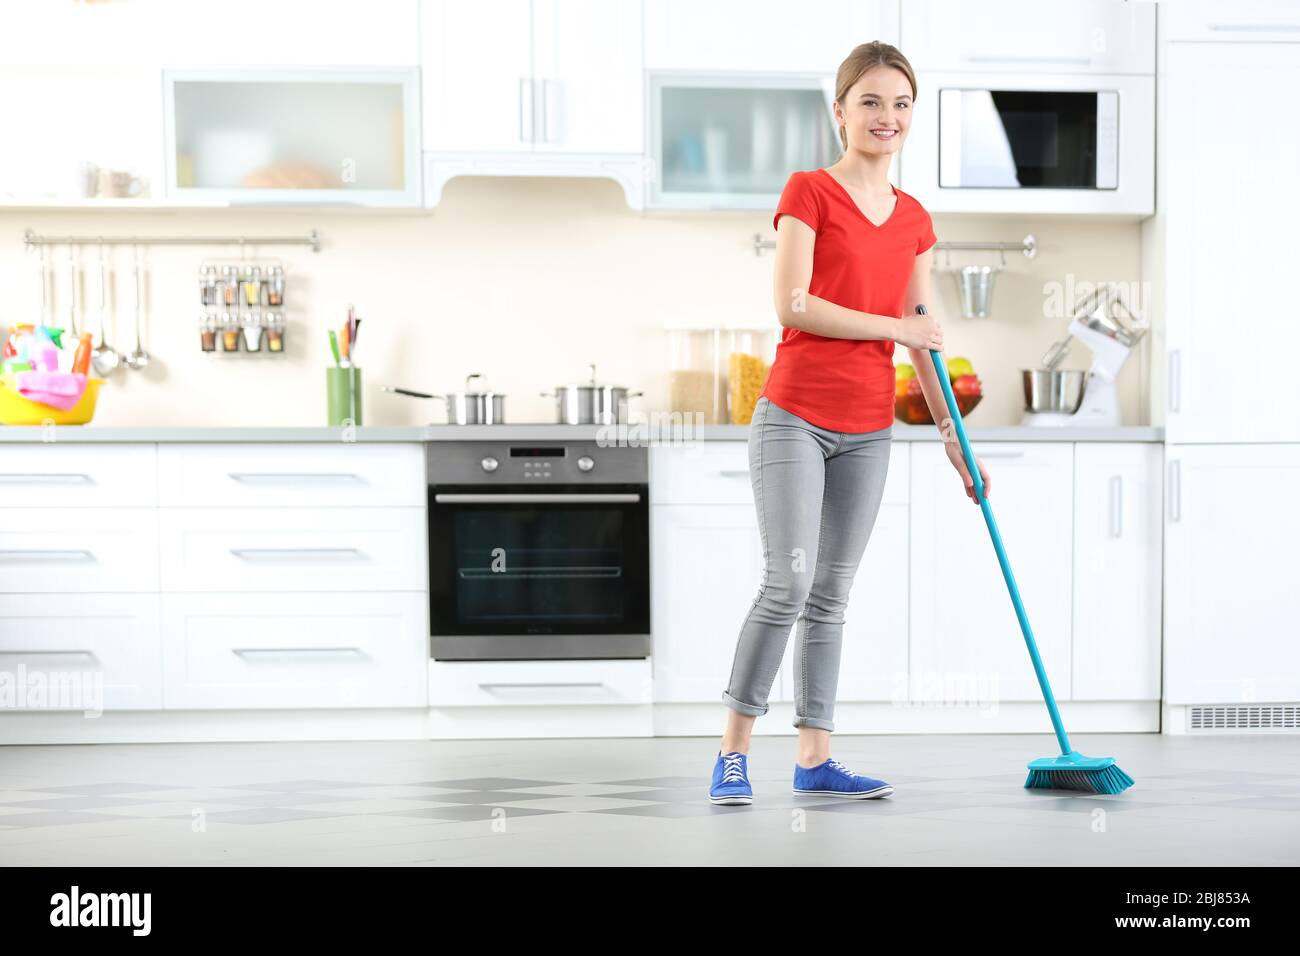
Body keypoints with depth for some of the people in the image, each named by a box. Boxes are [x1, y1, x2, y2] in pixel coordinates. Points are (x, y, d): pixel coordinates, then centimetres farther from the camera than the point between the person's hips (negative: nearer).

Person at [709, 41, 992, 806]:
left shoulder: (915, 221, 12)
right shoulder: (808, 192, -4)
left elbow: (924, 341, 15)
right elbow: (793, 305, -14)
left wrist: (953, 436, 12)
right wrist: (895, 326, -13)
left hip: (868, 430, 6)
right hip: (794, 417, -5)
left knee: (832, 594, 8)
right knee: (790, 580, -14)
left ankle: (816, 759, 14)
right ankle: (734, 752, -2)